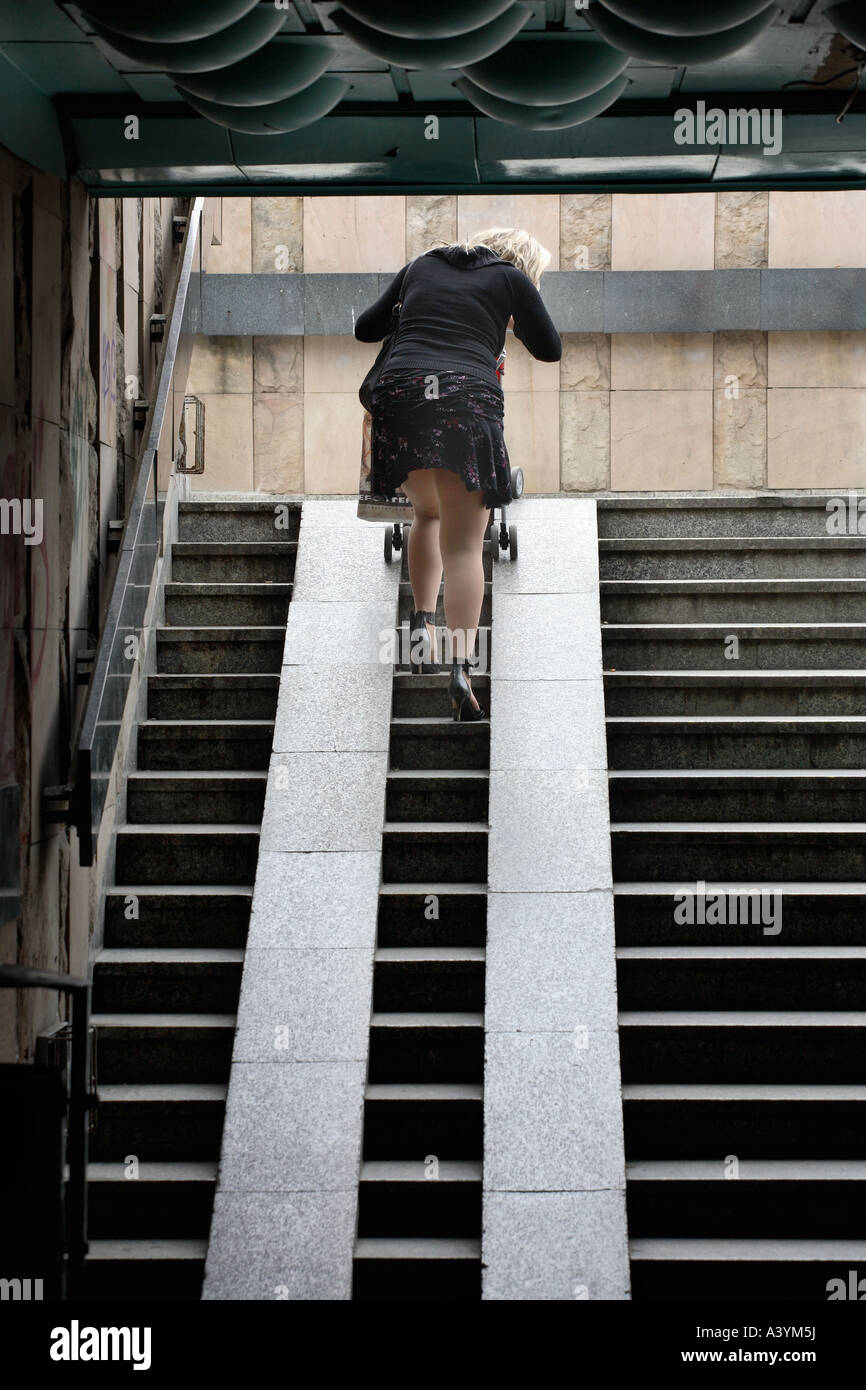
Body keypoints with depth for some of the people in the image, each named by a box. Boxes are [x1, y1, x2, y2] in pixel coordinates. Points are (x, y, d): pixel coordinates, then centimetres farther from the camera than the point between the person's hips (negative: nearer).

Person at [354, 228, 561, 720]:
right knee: (464, 545, -2)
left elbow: (365, 328, 29)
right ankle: (461, 667, -15)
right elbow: (550, 349, 21)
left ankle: (423, 621, 12)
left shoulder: (421, 266, 23)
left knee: (428, 514, 28)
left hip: (401, 390, 3)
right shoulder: (510, 277, 14)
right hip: (469, 399, -3)